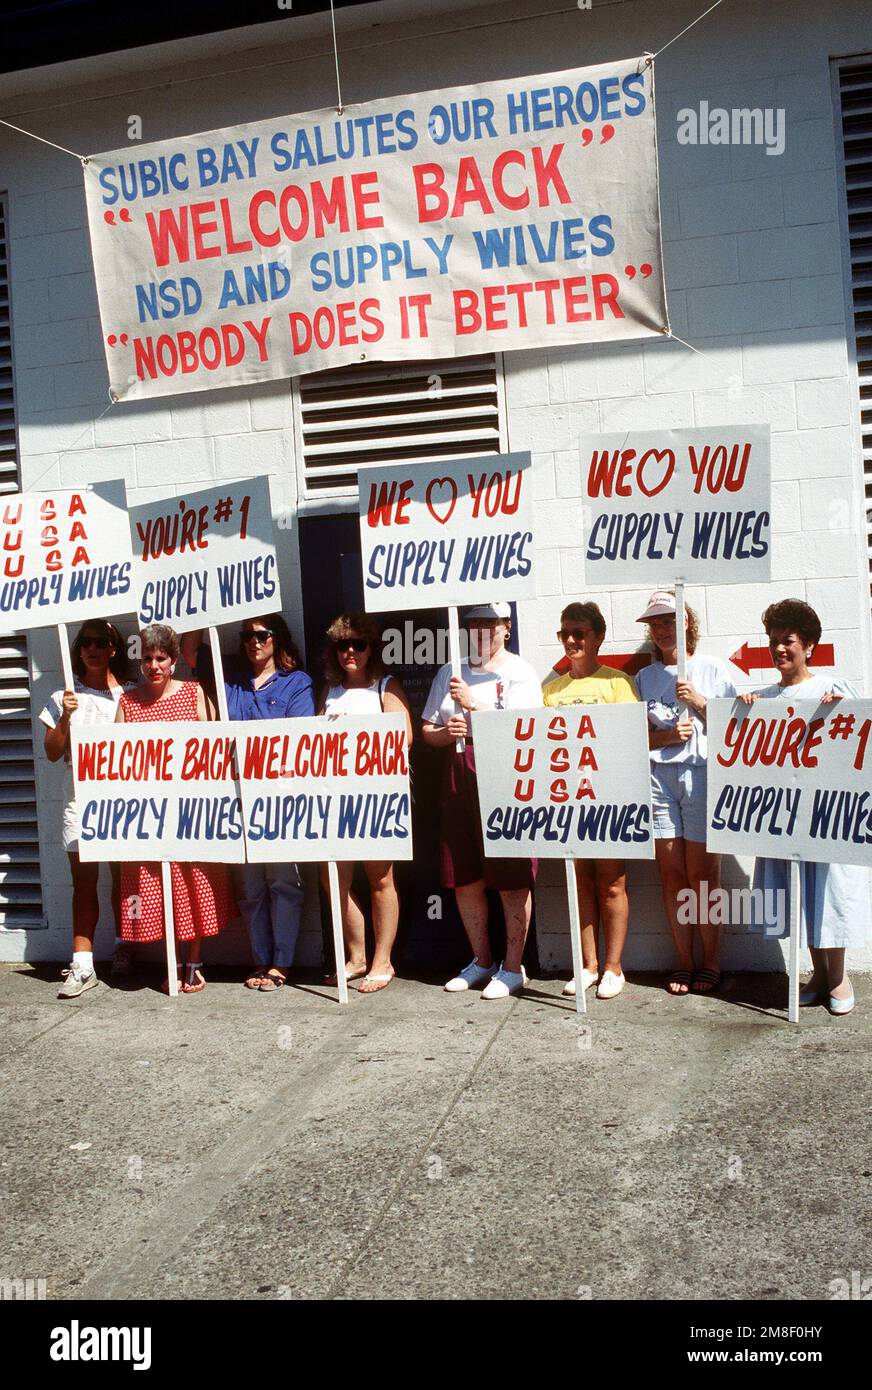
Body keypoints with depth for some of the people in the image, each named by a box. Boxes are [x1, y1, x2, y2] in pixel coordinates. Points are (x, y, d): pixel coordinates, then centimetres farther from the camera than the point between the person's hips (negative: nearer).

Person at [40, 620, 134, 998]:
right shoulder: (65, 697, 11)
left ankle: (123, 952, 18)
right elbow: (52, 753, 9)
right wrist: (65, 718, -6)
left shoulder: (129, 694, 7)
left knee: (123, 878, 3)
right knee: (83, 881, -2)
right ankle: (82, 966, -3)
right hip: (79, 799, 1)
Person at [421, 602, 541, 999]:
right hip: (458, 782, 5)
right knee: (464, 879, 9)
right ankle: (481, 961, 25)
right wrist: (445, 732, -6)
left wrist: (474, 704, -18)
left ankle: (512, 967, 9)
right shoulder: (449, 674, 16)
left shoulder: (519, 672, 1)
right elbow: (427, 730, 16)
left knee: (511, 880, -3)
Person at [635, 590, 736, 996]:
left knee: (702, 875, -2)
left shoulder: (712, 669, 6)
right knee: (671, 875, 3)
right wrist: (668, 735, -10)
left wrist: (699, 701, -9)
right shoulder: (645, 677, 13)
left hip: (703, 774, -2)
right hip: (658, 776, 3)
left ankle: (710, 961, 10)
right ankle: (684, 961, 13)